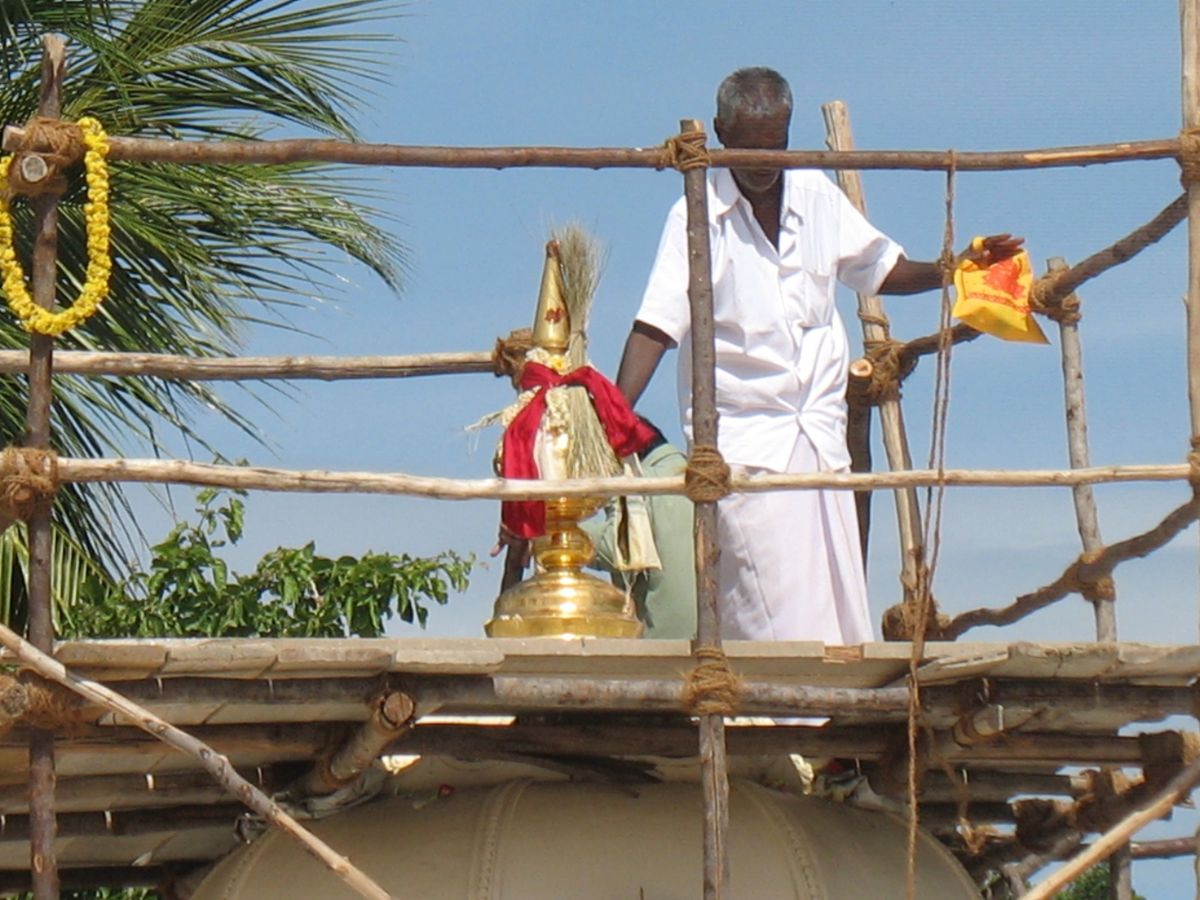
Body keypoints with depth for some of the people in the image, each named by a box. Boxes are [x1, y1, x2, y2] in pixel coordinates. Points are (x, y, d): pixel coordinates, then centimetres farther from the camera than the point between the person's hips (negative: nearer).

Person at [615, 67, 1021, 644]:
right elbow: (654, 328, -11)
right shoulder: (698, 216, -7)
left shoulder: (816, 196, 6)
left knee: (843, 616, 4)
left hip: (822, 435, 5)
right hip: (744, 444, -5)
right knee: (782, 625, -11)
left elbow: (881, 269, 20)